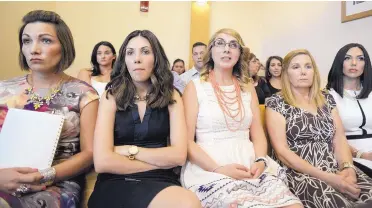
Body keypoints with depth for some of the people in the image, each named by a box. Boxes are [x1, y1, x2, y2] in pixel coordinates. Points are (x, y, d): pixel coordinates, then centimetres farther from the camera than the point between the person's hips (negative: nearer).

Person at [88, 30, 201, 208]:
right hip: (116, 182, -3)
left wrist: (129, 150, -7)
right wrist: (160, 161, -8)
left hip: (159, 180, 3)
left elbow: (178, 155, -5)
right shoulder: (112, 96, 0)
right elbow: (102, 162, -11)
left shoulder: (171, 96, 5)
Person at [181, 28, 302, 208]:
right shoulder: (195, 87, 1)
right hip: (209, 170, -4)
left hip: (250, 166, 4)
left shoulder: (248, 88, 15)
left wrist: (261, 161, -9)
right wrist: (218, 169, -17)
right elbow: (187, 141, -5)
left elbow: (258, 134, 11)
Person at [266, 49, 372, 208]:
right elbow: (281, 150, -10)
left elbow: (340, 139, 8)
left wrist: (348, 168, -13)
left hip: (337, 170, 5)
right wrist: (325, 176, -17)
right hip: (299, 173, -5)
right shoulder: (276, 103, -3)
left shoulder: (326, 99, 13)